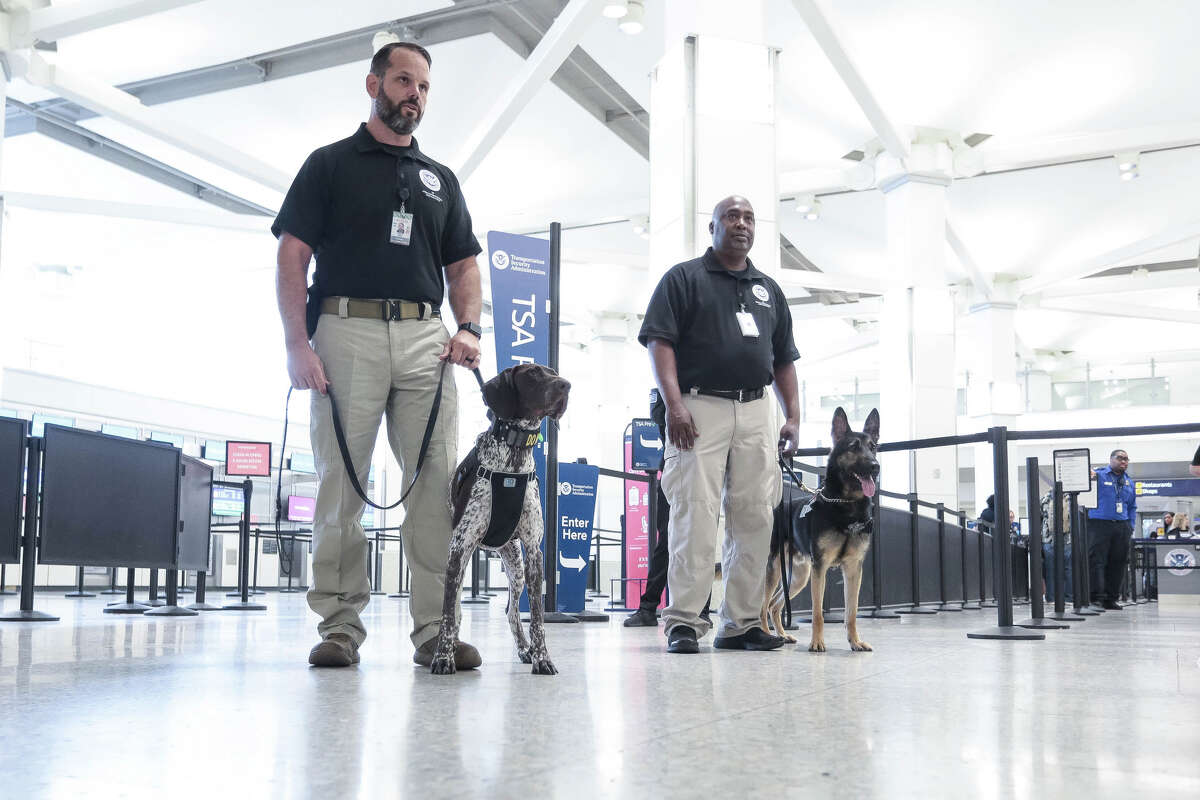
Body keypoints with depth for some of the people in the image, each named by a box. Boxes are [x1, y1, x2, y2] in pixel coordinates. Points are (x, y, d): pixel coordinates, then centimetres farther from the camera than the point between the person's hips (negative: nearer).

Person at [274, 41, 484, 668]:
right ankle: (340, 626, 5)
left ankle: (435, 627, -1)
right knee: (340, 482, -3)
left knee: (438, 483, -5)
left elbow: (463, 267, 21)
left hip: (425, 338, 3)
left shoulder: (440, 180, 23)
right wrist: (297, 344, -10)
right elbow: (292, 257, 3)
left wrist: (468, 328, 1)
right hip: (347, 333, -3)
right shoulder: (330, 163, 11)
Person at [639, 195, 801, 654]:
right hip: (700, 408, -5)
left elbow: (784, 359, 23)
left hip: (755, 411, 5)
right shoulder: (684, 278, 6)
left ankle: (740, 623, 10)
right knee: (695, 513, -10)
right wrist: (674, 404, -16)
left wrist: (793, 416, 13)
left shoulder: (769, 290, 23)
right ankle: (684, 622, -6)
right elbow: (659, 341, -5)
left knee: (754, 518, 3)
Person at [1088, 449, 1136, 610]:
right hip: (1099, 525, -6)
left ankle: (1110, 599, 13)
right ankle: (1096, 596, -13)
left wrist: (1130, 526, 13)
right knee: (1097, 561, -12)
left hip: (1122, 527, 6)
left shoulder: (1129, 482, 18)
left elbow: (1132, 507, 23)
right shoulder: (1098, 476, 0)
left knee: (1118, 563, 6)